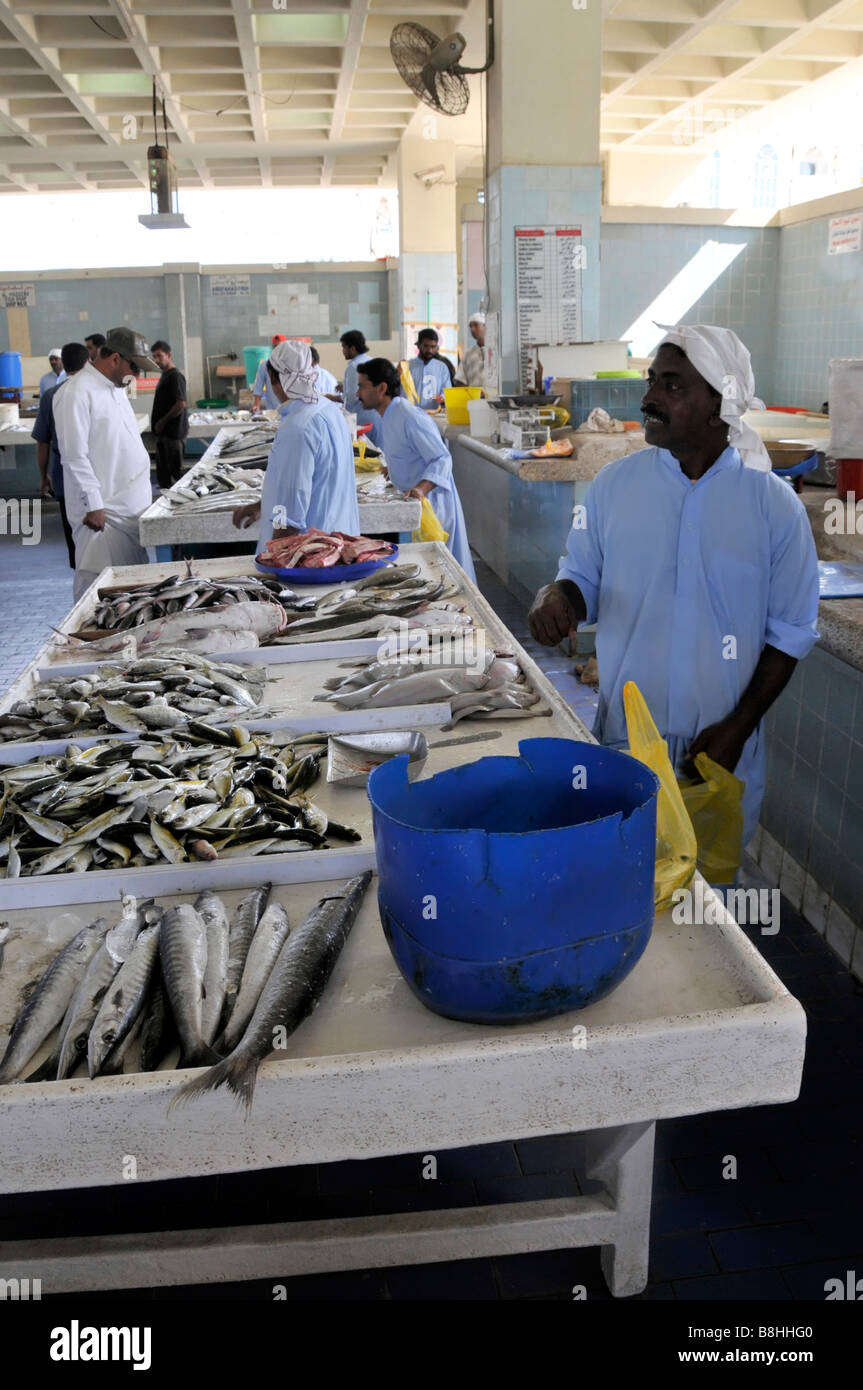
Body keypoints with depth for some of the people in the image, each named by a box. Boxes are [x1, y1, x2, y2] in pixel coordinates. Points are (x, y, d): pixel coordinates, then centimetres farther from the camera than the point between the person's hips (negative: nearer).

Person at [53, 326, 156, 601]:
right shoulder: (77, 394, -15)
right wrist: (93, 505, -18)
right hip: (103, 511, -9)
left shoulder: (115, 388, 15)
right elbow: (75, 457, -18)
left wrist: (143, 492, 20)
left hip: (132, 506, 9)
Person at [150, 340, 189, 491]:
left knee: (176, 471, -4)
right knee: (162, 472, 13)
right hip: (163, 432, 10)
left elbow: (181, 404, -22)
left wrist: (163, 421, -15)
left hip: (173, 432, -10)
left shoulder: (175, 376, -13)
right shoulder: (165, 375, 17)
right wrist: (158, 424, 15)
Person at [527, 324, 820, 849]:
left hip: (722, 745, -1)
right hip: (622, 732, 1)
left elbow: (790, 632, -3)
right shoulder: (614, 484, -2)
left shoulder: (775, 505, -7)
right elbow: (585, 580, 5)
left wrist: (737, 727, -9)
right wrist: (557, 595, -19)